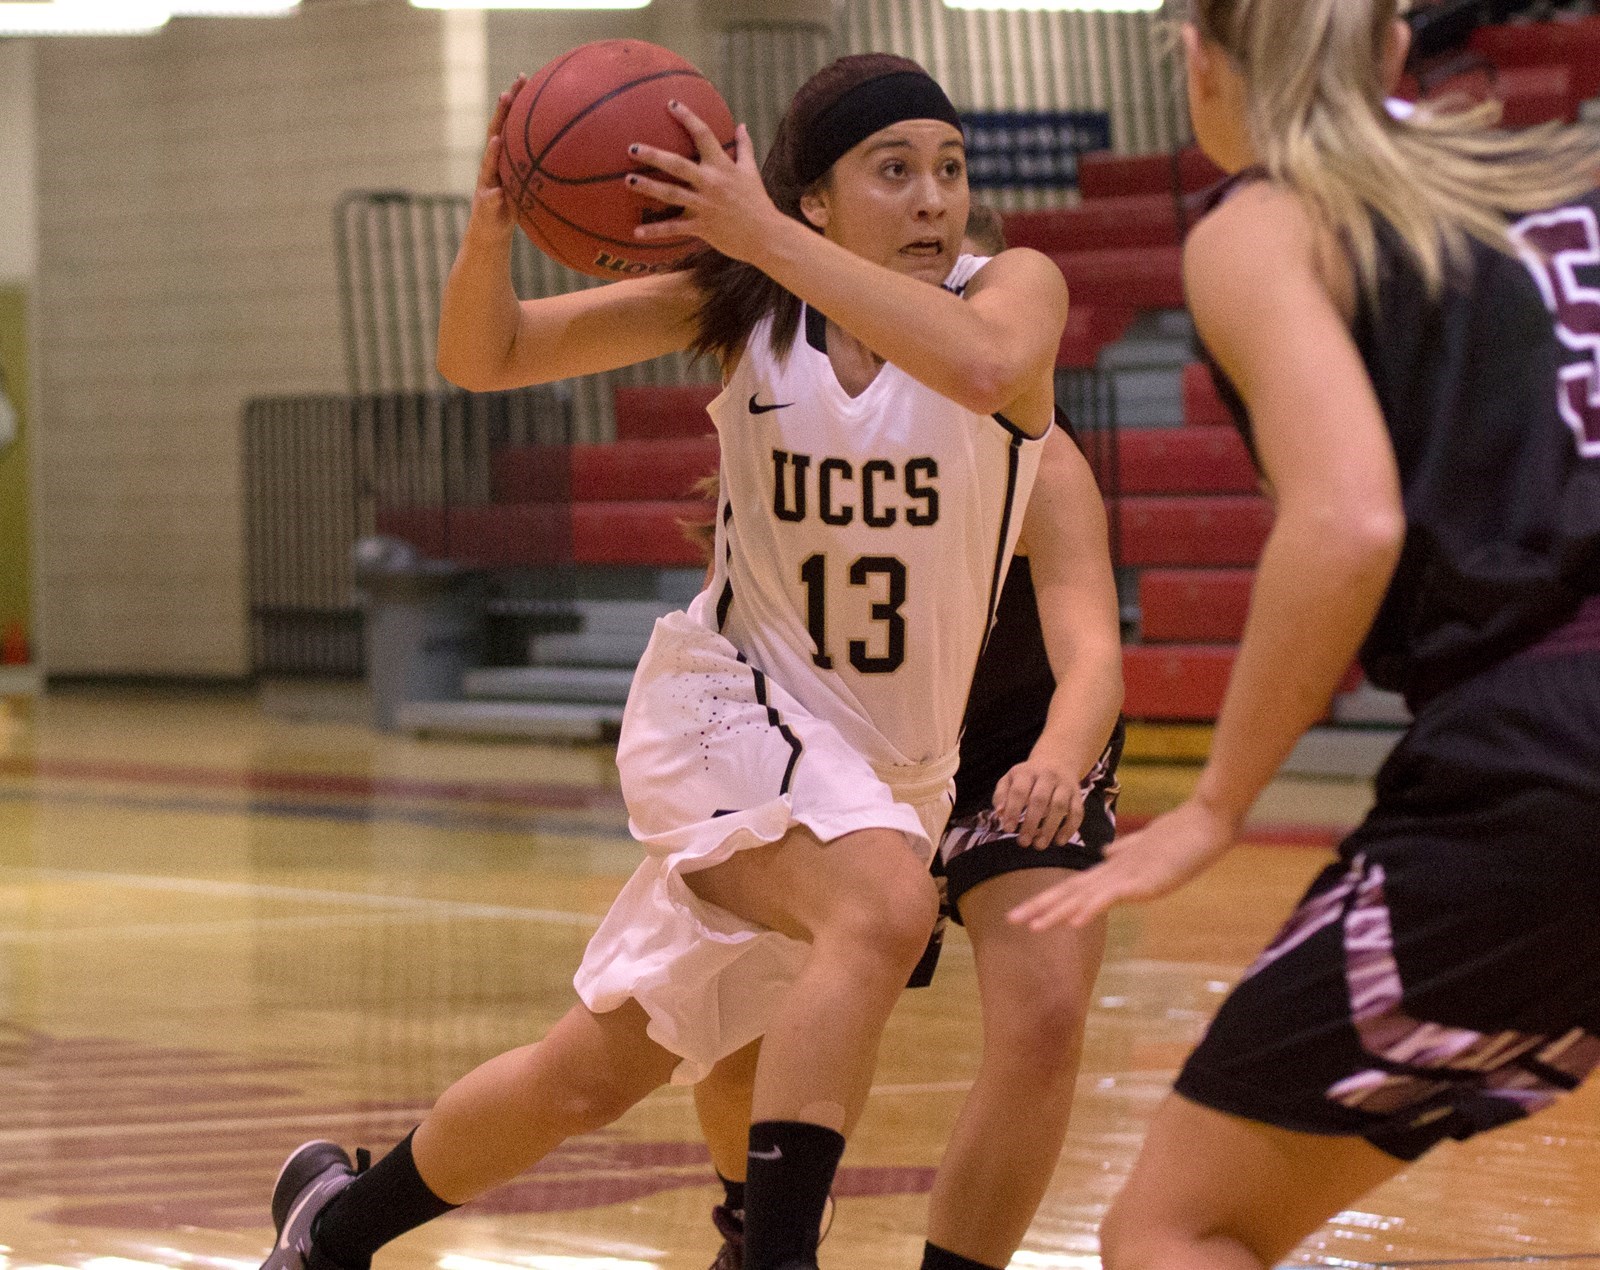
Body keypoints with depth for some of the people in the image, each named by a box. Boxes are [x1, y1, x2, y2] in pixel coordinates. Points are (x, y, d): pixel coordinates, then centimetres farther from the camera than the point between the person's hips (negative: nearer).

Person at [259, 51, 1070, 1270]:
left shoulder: (1012, 288, -13)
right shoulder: (745, 304, -8)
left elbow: (982, 365, -39)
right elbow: (484, 356, -8)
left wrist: (766, 235, -39)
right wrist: (492, 224, -29)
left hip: (892, 759, 2)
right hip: (729, 706, -2)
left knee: (588, 1080, 11)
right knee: (884, 907, -35)